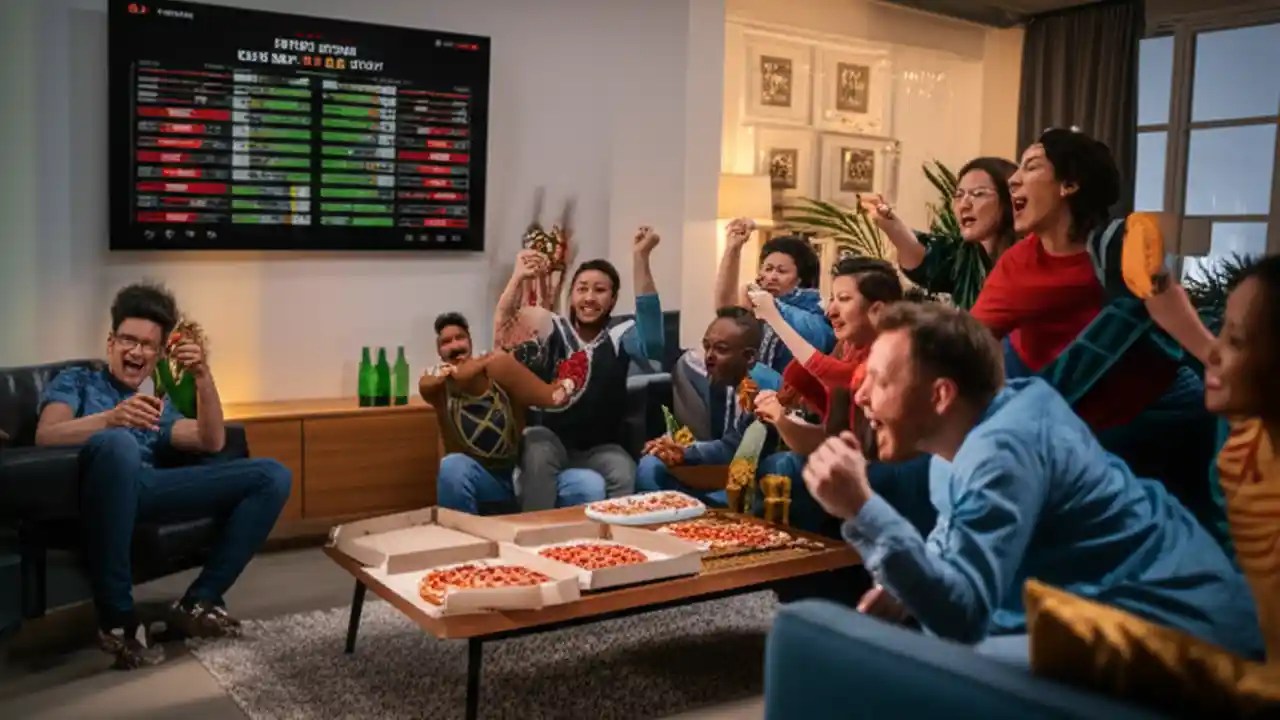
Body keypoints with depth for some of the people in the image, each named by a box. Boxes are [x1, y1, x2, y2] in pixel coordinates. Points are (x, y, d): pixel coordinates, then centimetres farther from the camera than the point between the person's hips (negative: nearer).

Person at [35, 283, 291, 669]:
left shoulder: (158, 407, 36)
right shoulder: (75, 381, 24)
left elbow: (212, 442, 16)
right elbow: (45, 436, 1)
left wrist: (203, 376, 3)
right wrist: (111, 418, -19)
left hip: (147, 487, 5)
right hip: (97, 487, -4)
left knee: (272, 477, -8)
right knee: (117, 443, -41)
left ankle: (197, 602, -11)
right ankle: (117, 618, -30)